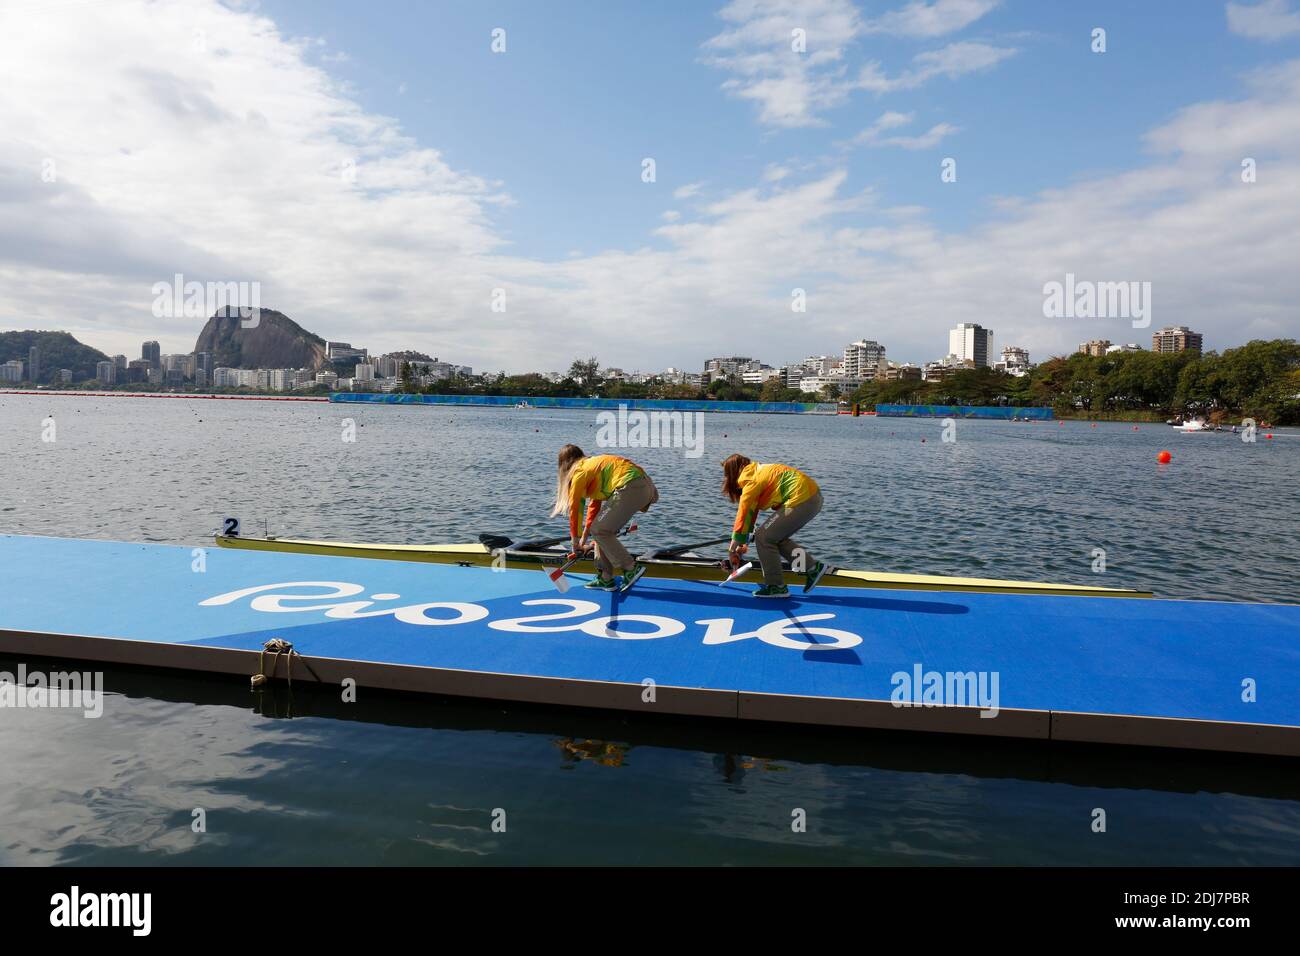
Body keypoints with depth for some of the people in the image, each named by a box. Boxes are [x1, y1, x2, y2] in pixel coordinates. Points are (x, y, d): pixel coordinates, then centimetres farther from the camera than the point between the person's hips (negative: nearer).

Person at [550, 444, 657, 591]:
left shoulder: (580, 472, 1)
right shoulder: (593, 465, 27)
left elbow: (574, 509, 3)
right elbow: (594, 505, 31)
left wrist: (575, 541, 14)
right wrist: (585, 536, 35)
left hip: (631, 488, -9)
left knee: (599, 531, -3)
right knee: (603, 529, 16)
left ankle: (631, 568, -3)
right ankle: (606, 579, 18)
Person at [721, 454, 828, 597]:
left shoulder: (752, 480, -11)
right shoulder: (758, 471, 18)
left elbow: (743, 514, -11)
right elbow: (751, 512, 20)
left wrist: (733, 550, -6)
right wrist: (744, 543, 22)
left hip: (802, 501, -10)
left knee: (764, 538, -2)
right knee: (777, 537, 19)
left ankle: (776, 587, 5)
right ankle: (813, 567, 19)